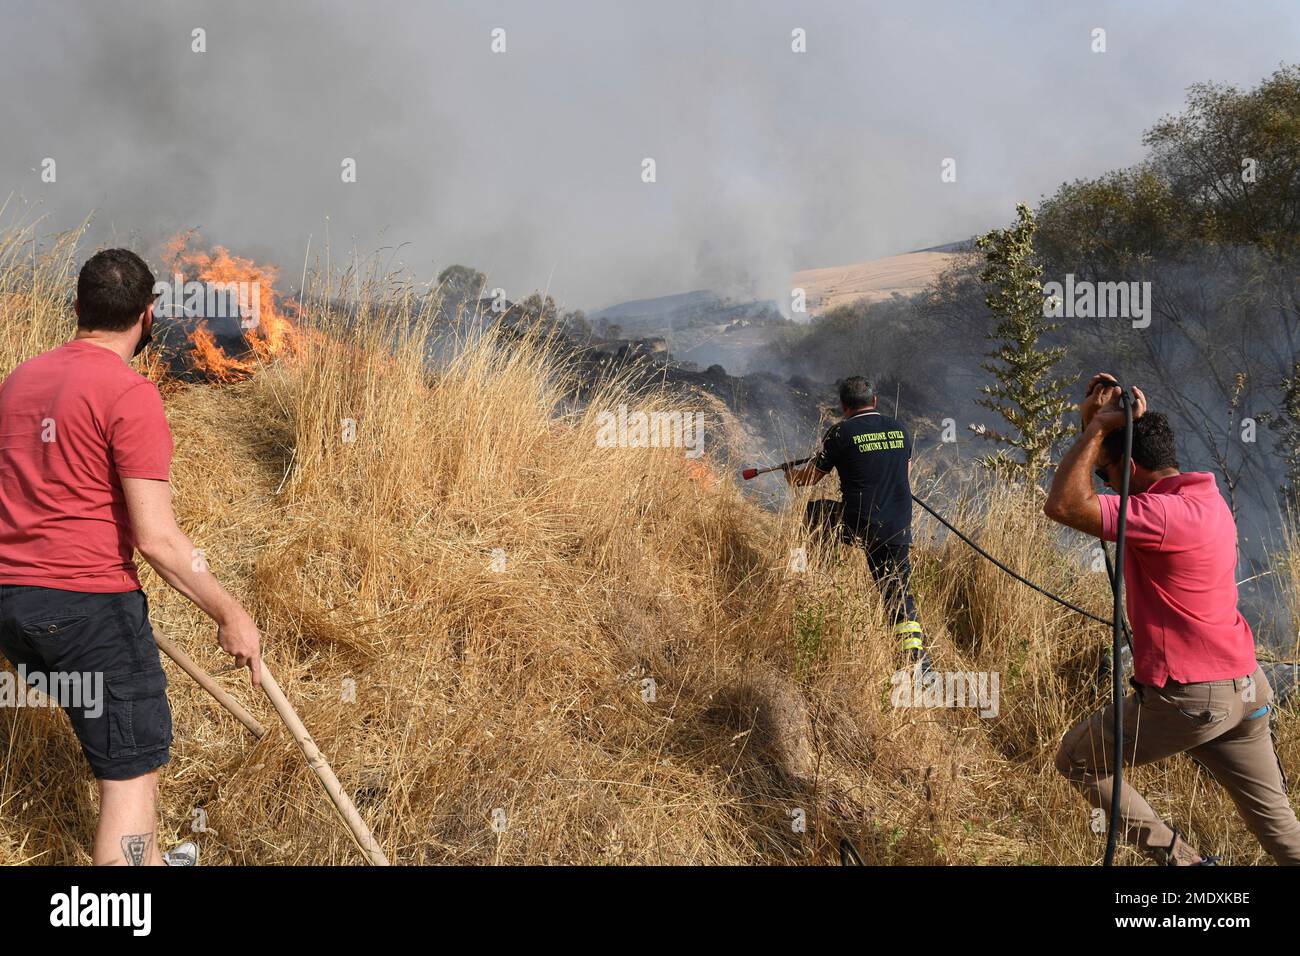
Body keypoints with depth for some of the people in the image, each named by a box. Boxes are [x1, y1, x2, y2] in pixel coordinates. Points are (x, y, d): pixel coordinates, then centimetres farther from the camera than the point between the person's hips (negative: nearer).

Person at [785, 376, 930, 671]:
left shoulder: (842, 432, -4)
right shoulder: (900, 429, 10)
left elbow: (811, 477, 7)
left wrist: (792, 474, 29)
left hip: (857, 525, -4)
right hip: (898, 529, 4)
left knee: (813, 511, 23)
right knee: (899, 592, 11)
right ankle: (917, 656, -1)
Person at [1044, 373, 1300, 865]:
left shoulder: (1165, 514, -21)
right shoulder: (1203, 495, 9)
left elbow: (1063, 505, -26)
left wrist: (1098, 427, -17)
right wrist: (1099, 424, 6)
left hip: (1187, 696, -9)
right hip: (1247, 690, 9)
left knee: (1075, 760, 12)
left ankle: (1178, 855, 7)